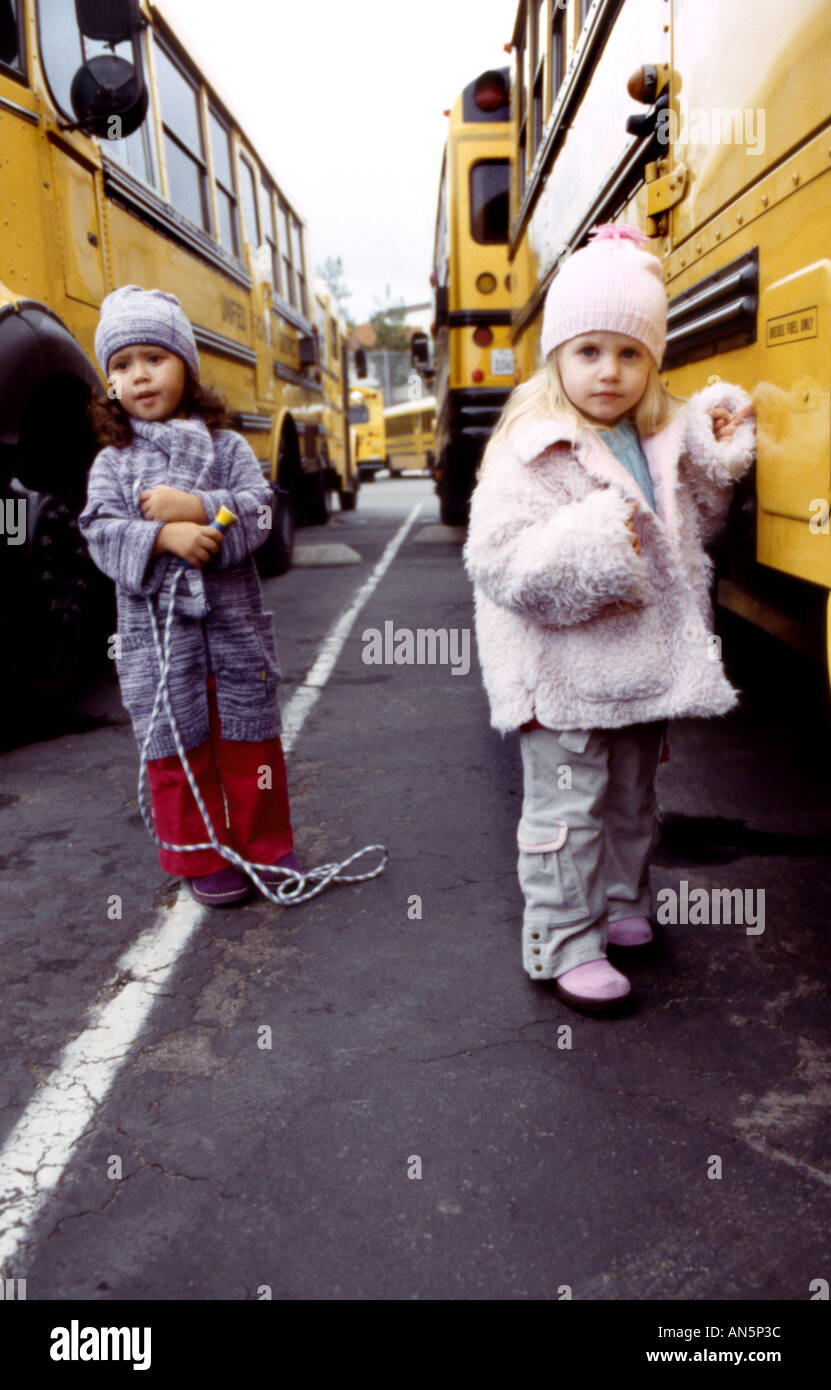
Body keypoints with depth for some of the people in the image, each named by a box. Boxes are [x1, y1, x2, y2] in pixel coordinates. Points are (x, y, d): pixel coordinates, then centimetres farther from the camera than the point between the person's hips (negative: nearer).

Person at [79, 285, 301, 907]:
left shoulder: (227, 447, 5)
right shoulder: (112, 462, 5)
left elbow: (259, 513, -7)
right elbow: (101, 534, -7)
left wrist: (197, 509, -22)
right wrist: (164, 537, -23)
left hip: (234, 623, 0)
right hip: (155, 629, 0)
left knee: (250, 737, 9)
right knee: (176, 745, 6)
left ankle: (268, 848, 27)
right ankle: (204, 861, 23)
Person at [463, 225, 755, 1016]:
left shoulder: (665, 441, 6)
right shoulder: (530, 454, -15)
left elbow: (690, 531, 20)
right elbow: (497, 563, -24)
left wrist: (716, 458, 7)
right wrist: (592, 544, -33)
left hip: (642, 667, 7)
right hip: (564, 678, -7)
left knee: (632, 798, 21)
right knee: (567, 810, 2)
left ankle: (621, 907, 41)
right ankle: (563, 944, 17)